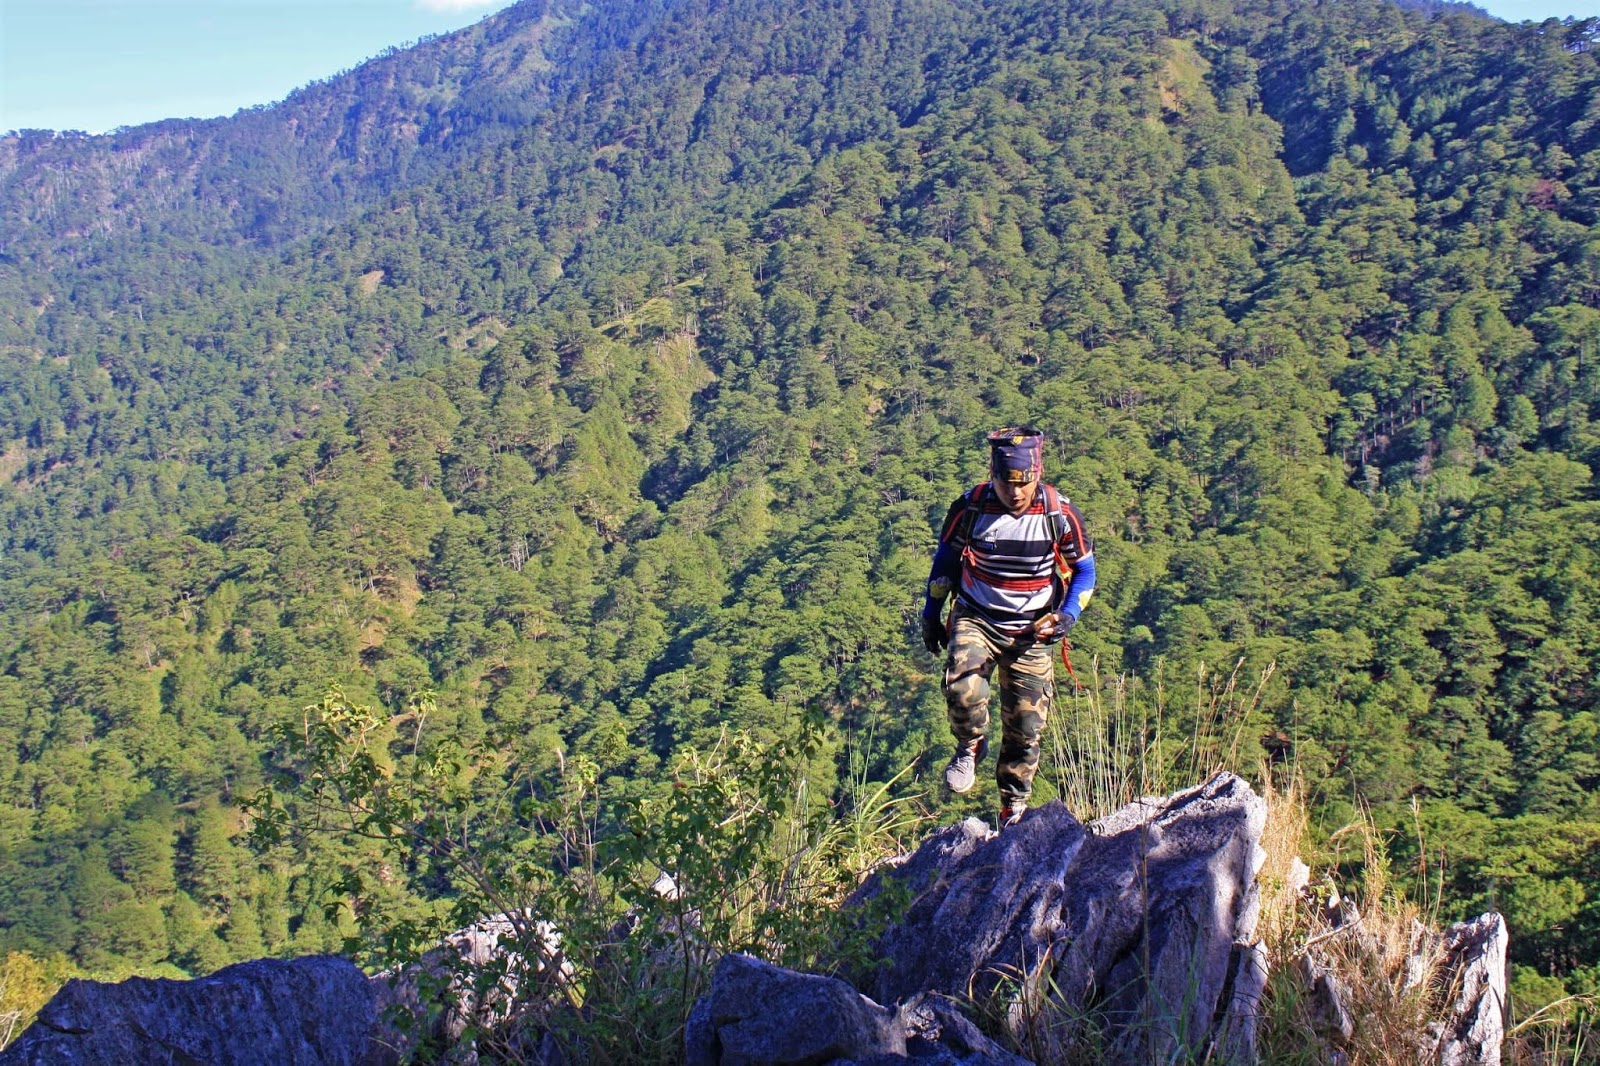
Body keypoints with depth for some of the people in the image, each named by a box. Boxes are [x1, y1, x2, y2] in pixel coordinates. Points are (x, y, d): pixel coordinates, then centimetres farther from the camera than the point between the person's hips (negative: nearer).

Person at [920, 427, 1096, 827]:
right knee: (963, 688, -30)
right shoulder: (970, 508, -13)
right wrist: (931, 613, 9)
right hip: (976, 619, -1)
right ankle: (970, 746, 3)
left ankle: (1014, 806, 26)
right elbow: (945, 558, 4)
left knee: (1025, 726, 3)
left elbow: (1084, 570, 3)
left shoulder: (1060, 515, -12)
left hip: (1031, 632, 1)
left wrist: (1068, 615, -13)